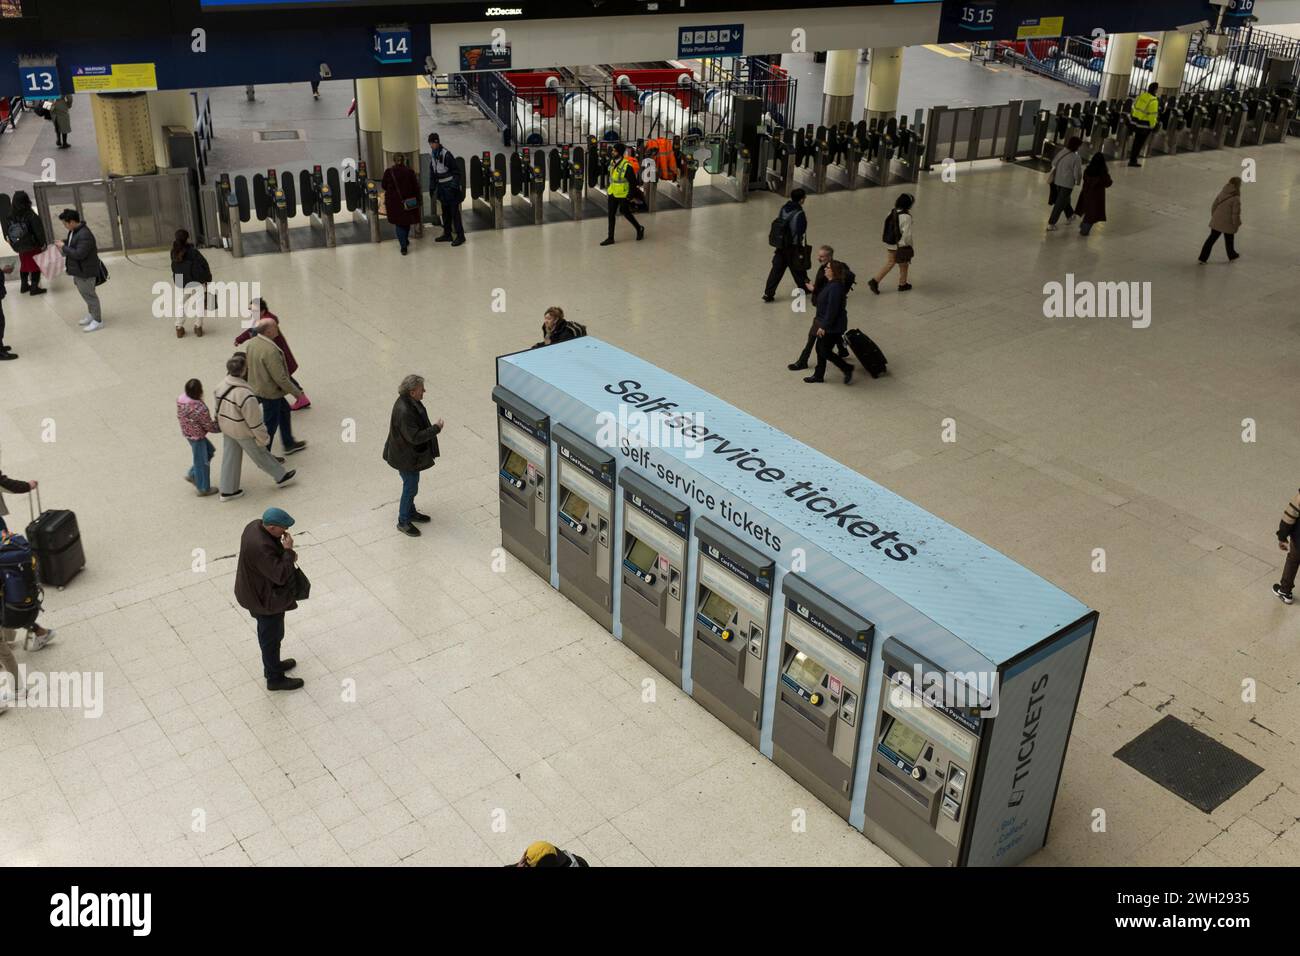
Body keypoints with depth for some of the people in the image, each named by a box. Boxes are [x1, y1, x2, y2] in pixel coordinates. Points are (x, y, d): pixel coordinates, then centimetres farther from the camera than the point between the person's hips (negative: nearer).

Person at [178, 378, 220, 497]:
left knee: (209, 451, 27)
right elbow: (210, 427, -21)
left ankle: (192, 474, 35)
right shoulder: (201, 409, -35)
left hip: (187, 432, 8)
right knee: (202, 462, 12)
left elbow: (179, 416, 4)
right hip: (197, 437, -8)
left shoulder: (180, 398, -13)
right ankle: (203, 489, 30)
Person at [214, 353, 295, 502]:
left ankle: (227, 491, 28)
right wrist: (263, 438, -11)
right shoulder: (245, 395, -33)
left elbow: (218, 408, 7)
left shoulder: (221, 385, -9)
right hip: (243, 432, -7)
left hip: (225, 427, 7)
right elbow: (254, 421, -24)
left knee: (230, 458, 18)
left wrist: (220, 424, 24)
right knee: (261, 455, 13)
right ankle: (281, 476, 34)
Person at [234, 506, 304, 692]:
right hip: (266, 599, -9)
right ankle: (275, 679, 31)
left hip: (255, 590, 9)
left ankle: (272, 664, 50)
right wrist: (288, 550, -27)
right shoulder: (261, 547, -39)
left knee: (268, 632, 29)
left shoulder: (256, 525, -10)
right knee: (271, 636, 12)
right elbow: (280, 575, -34)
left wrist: (286, 552, -7)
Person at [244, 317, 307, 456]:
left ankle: (289, 444, 39)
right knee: (270, 423, 9)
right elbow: (280, 377, -28)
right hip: (270, 392, -9)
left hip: (256, 386, 9)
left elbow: (246, 364, 9)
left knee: (284, 409, 26)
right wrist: (296, 392, -16)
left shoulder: (251, 342, -4)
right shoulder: (270, 350, -33)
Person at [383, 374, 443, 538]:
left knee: (411, 484, 25)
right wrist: (436, 429, -26)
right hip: (406, 457, -10)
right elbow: (414, 437, -33)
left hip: (411, 453, 10)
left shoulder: (409, 402, -4)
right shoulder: (404, 411, -35)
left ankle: (411, 512, 44)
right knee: (410, 487, 5)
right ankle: (403, 522, 21)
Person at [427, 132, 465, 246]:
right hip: (441, 187, 8)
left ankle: (460, 236, 1)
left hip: (450, 187, -8)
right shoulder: (432, 155, 7)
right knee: (445, 212, 15)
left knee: (454, 212, -4)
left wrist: (454, 186, -18)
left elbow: (456, 171, -13)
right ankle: (447, 234, 24)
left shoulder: (446, 154, -16)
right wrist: (432, 188, 12)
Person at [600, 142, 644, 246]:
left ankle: (639, 228, 33)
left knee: (626, 213, 9)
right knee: (611, 215, 7)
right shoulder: (612, 162, 3)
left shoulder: (627, 166, -21)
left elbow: (632, 182, -17)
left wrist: (630, 196, -18)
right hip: (612, 194, 7)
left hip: (623, 195, -7)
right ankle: (610, 238, 14)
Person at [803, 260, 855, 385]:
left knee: (825, 352, 0)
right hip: (826, 324, 10)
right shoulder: (830, 284, 6)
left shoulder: (835, 287, -26)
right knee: (820, 349, 16)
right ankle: (818, 375, 28)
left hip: (833, 327, -10)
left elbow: (832, 309, -27)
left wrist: (824, 326, -24)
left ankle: (847, 369, 13)